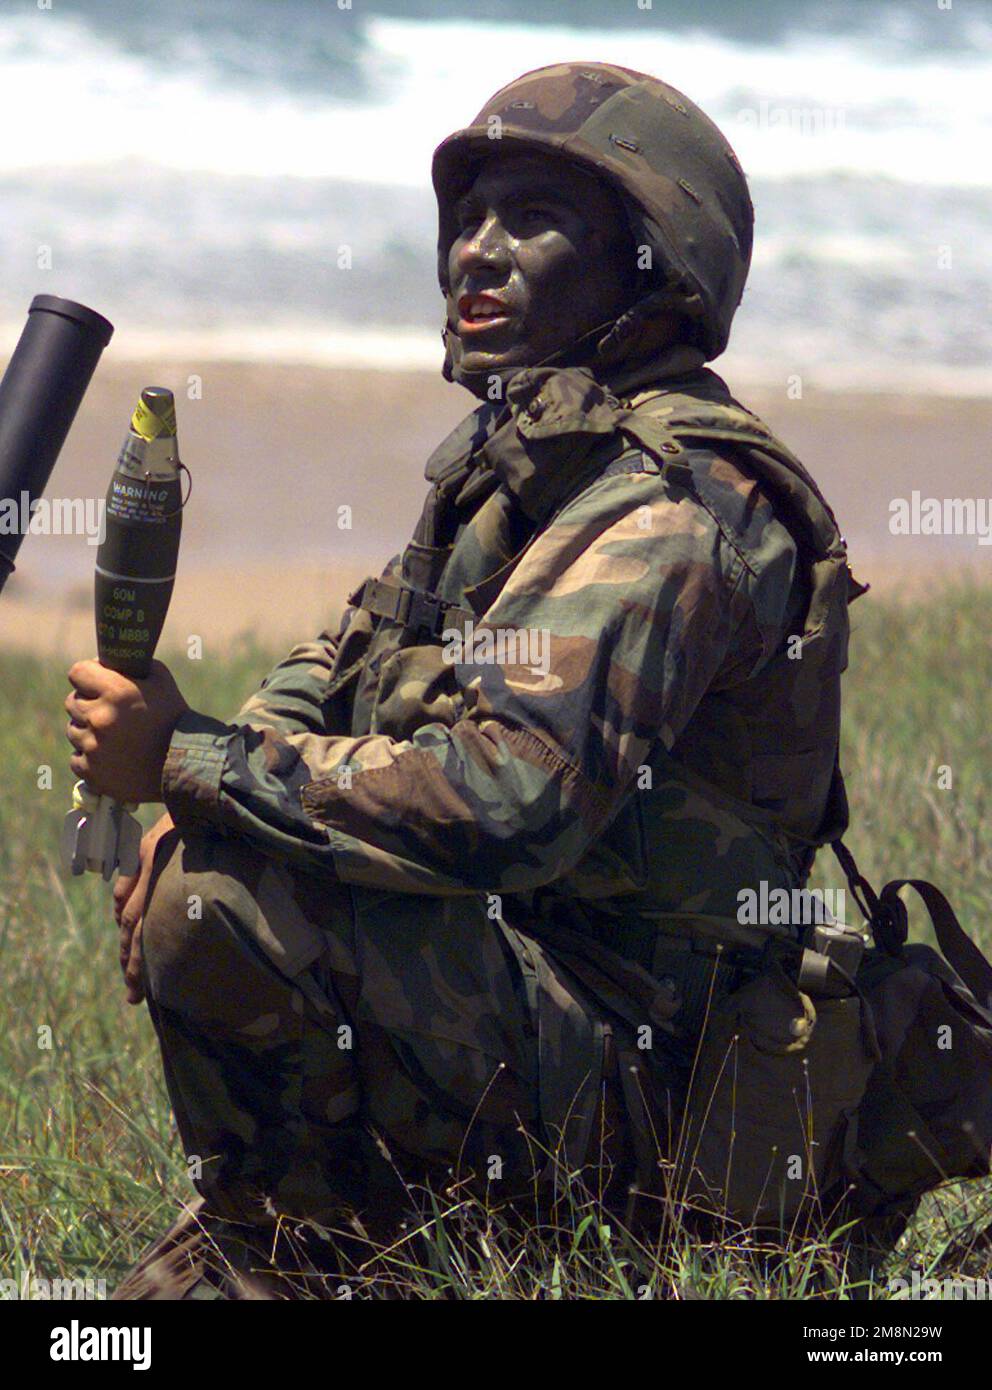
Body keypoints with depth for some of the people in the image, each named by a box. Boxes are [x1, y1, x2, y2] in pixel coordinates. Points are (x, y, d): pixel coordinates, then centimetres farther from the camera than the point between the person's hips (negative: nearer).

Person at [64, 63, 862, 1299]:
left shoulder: (672, 507, -20)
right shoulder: (521, 455, 14)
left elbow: (505, 801, -31)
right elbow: (343, 667, 21)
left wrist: (192, 760, -25)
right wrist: (186, 807, 0)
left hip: (610, 1081, -11)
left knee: (221, 903, -30)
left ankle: (274, 1250, -7)